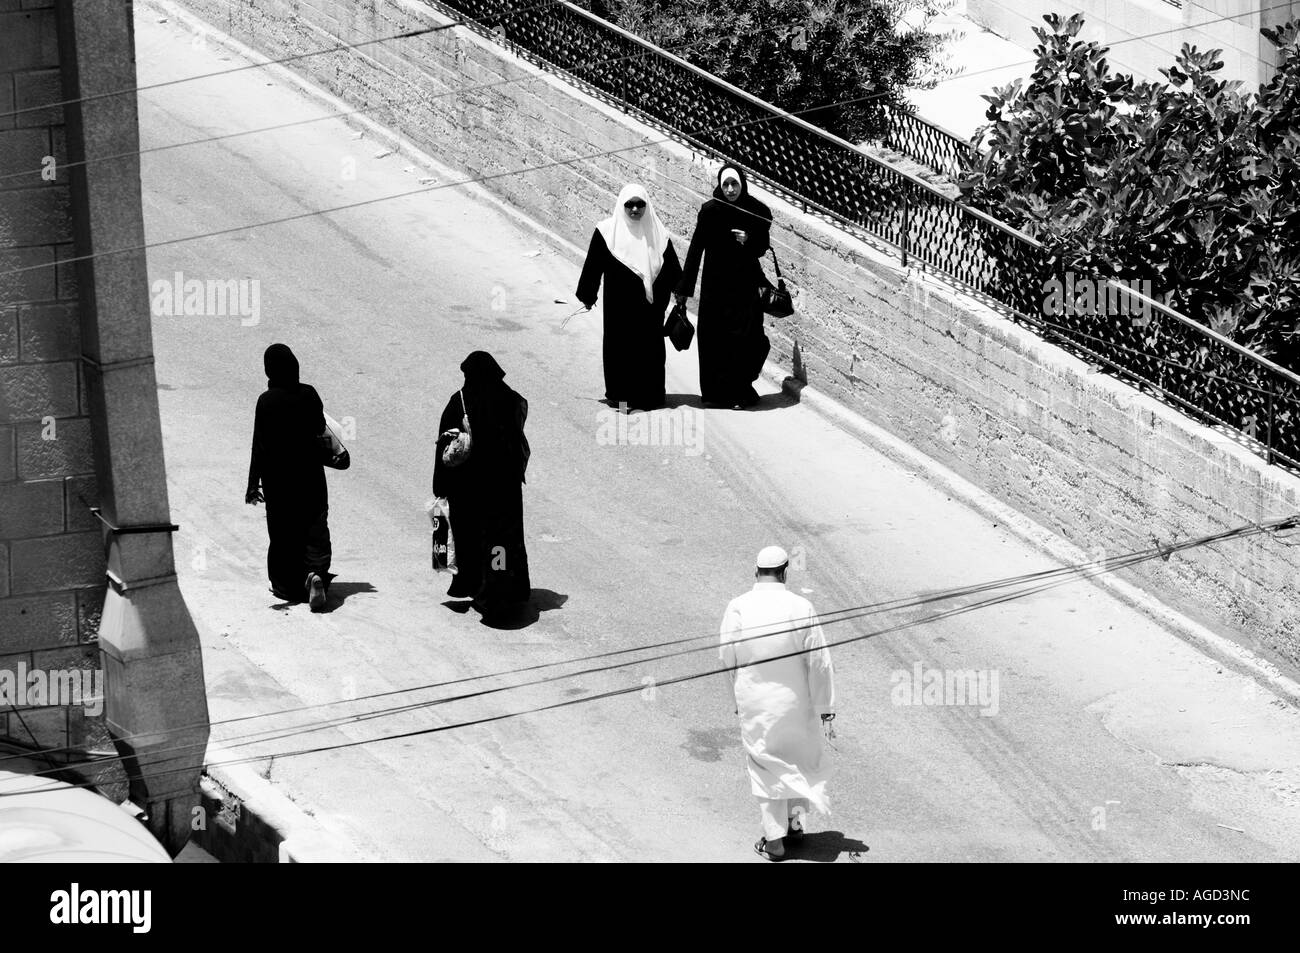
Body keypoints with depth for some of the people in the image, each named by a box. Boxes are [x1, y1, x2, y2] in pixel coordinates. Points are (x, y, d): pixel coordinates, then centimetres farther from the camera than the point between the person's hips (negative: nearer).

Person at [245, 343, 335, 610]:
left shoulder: (267, 401, -14)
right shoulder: (308, 394, -5)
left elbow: (259, 445, -14)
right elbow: (320, 428, 10)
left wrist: (253, 485, -10)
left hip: (277, 479, -2)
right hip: (311, 473, 2)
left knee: (283, 531, 9)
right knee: (314, 528, 5)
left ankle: (287, 586, 12)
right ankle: (316, 573, -18)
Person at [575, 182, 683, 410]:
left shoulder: (657, 233, 6)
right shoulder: (607, 232, -2)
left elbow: (671, 265, 13)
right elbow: (593, 265, 1)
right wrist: (587, 295, 3)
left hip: (650, 304, 2)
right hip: (619, 304, -2)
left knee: (650, 347, 2)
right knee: (620, 347, 0)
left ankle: (649, 395, 9)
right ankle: (619, 394, 7)